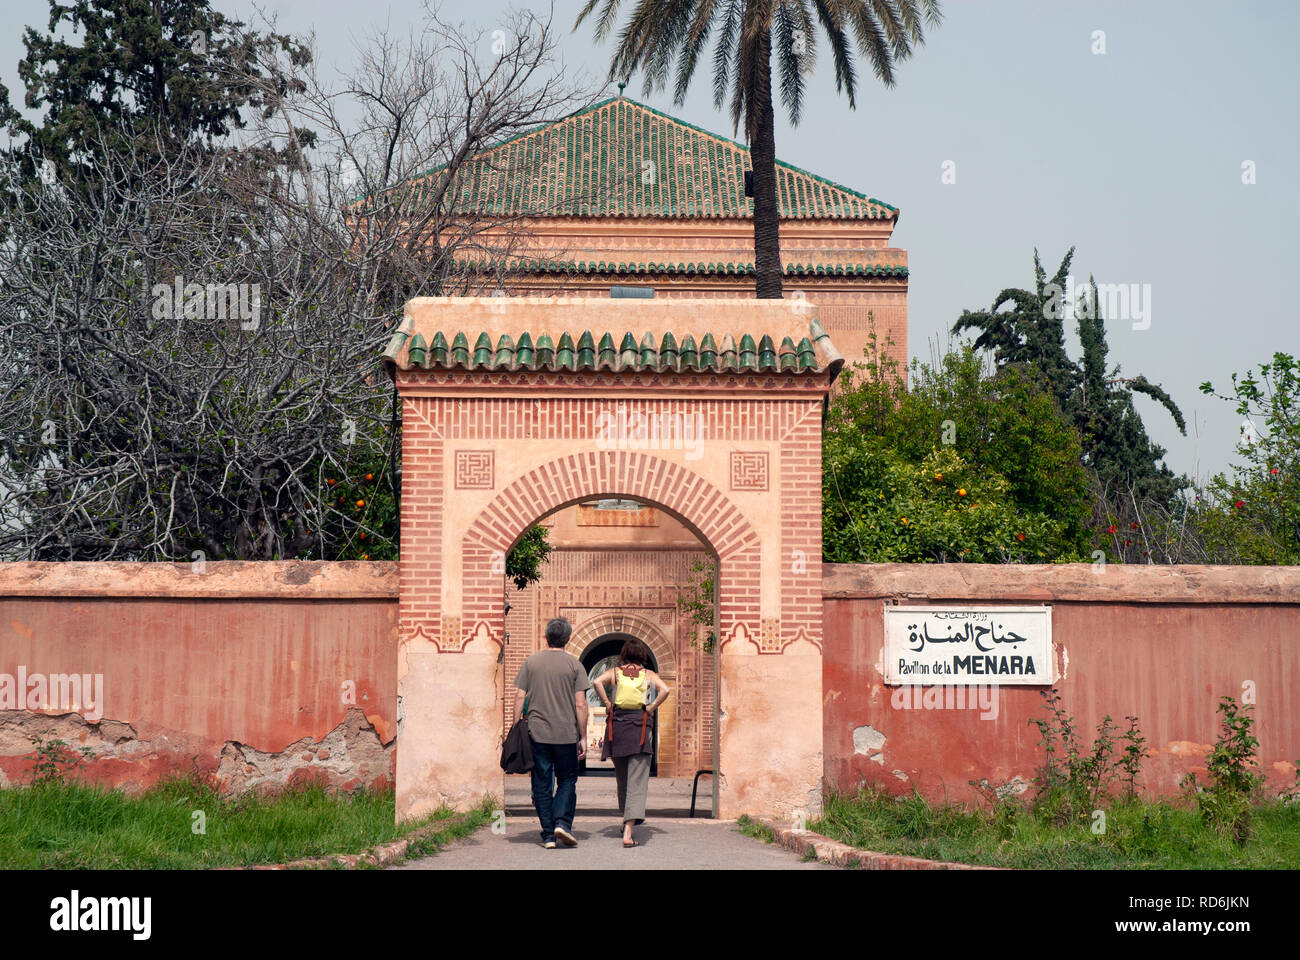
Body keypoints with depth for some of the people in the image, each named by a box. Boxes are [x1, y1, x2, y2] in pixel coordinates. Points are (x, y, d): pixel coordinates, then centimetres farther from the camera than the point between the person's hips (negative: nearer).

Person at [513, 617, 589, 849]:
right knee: (567, 780, 11)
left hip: (537, 733, 1)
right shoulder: (574, 664, -2)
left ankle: (548, 834, 6)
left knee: (542, 784, 6)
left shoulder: (531, 662, 3)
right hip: (566, 734, -1)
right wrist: (583, 737, 1)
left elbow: (520, 697, 1)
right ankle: (562, 822, -8)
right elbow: (580, 704, -4)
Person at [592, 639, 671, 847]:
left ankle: (626, 820, 34)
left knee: (622, 777, 22)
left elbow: (598, 682, -11)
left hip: (617, 723, 2)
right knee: (637, 782, -6)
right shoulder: (649, 675, 7)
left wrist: (607, 704, -3)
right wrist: (651, 709, -1)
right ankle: (628, 831, -19)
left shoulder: (615, 672, 8)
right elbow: (665, 690, -11)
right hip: (641, 726, -2)